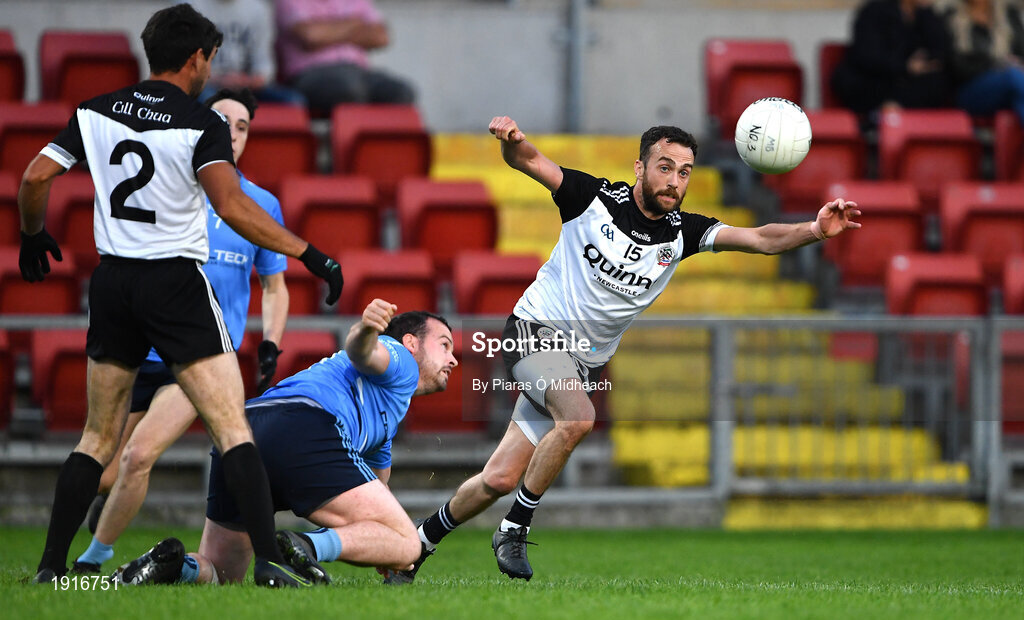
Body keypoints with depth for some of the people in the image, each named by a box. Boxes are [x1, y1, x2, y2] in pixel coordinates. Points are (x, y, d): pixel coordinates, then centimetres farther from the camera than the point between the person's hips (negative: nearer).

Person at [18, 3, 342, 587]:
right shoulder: (201, 124, -9)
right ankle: (269, 560, -14)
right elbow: (233, 207, -21)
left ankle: (51, 566, 12)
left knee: (99, 436, 15)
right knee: (233, 427, -4)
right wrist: (310, 254, -18)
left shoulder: (97, 112, 6)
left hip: (113, 280, 5)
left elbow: (35, 176, 4)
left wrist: (33, 236, 24)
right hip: (176, 283, -5)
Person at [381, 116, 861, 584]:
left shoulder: (682, 233, -3)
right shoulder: (596, 199, -11)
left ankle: (420, 542, 22)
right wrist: (511, 140, -38)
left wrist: (815, 230, -30)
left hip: (584, 361, 4)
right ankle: (514, 529, -17)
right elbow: (528, 160, -14)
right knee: (578, 417, -33)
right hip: (536, 330, -4)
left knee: (499, 480, 0)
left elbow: (759, 239, -12)